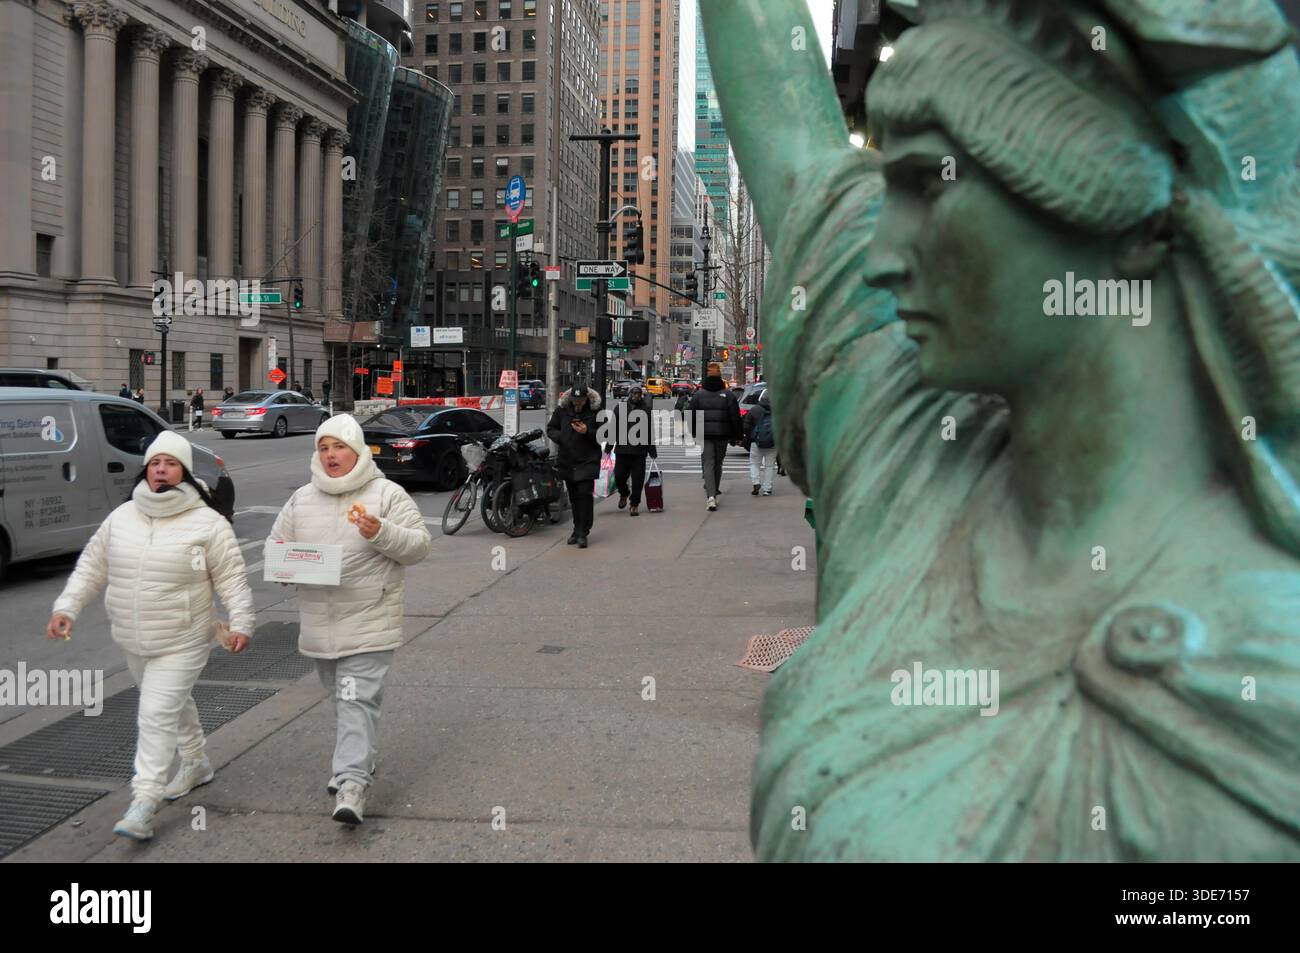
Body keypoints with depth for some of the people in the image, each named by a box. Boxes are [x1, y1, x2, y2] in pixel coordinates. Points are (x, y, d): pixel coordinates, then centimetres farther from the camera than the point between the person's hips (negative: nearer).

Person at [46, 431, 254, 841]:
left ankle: (143, 805, -8)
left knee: (157, 716, -11)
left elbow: (232, 579, -10)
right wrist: (66, 607, -1)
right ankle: (196, 764, 44)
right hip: (133, 642, 6)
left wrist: (240, 623, -19)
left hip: (182, 643, -6)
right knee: (174, 705, 22)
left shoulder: (207, 523, -11)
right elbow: (90, 568, 9)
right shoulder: (121, 518, 3)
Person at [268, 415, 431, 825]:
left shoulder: (387, 495, -4)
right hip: (318, 624, 6)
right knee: (341, 698, 18)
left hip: (368, 623, -5)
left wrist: (381, 533, -23)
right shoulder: (301, 500, 10)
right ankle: (358, 758, 37)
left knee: (358, 701, -13)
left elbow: (420, 545, -6)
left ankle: (353, 784, -16)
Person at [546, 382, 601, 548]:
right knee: (573, 496, 11)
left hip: (587, 461, -4)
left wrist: (587, 432, -19)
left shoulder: (596, 410, -6)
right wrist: (560, 437, -9)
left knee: (585, 494, -11)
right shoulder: (562, 409, 2)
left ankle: (582, 533, -8)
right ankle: (577, 529, 23)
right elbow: (550, 428, 11)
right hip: (567, 460, 4)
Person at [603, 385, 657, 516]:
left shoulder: (646, 409, 4)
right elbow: (612, 429, 7)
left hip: (639, 452, -1)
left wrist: (653, 452, 5)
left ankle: (635, 504, 11)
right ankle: (624, 494, 32)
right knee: (619, 476, 2)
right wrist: (608, 447, 4)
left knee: (637, 479, 0)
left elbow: (650, 432, 6)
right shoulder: (619, 408, 5)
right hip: (621, 450, 1)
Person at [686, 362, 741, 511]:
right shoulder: (728, 395, 1)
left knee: (708, 464, -4)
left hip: (704, 435, -1)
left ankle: (711, 495, -21)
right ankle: (713, 491, 25)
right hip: (722, 435, 1)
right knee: (717, 464, 16)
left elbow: (690, 415, 4)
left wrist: (693, 432, 17)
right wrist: (735, 436, 7)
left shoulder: (698, 395, 2)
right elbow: (735, 417, -1)